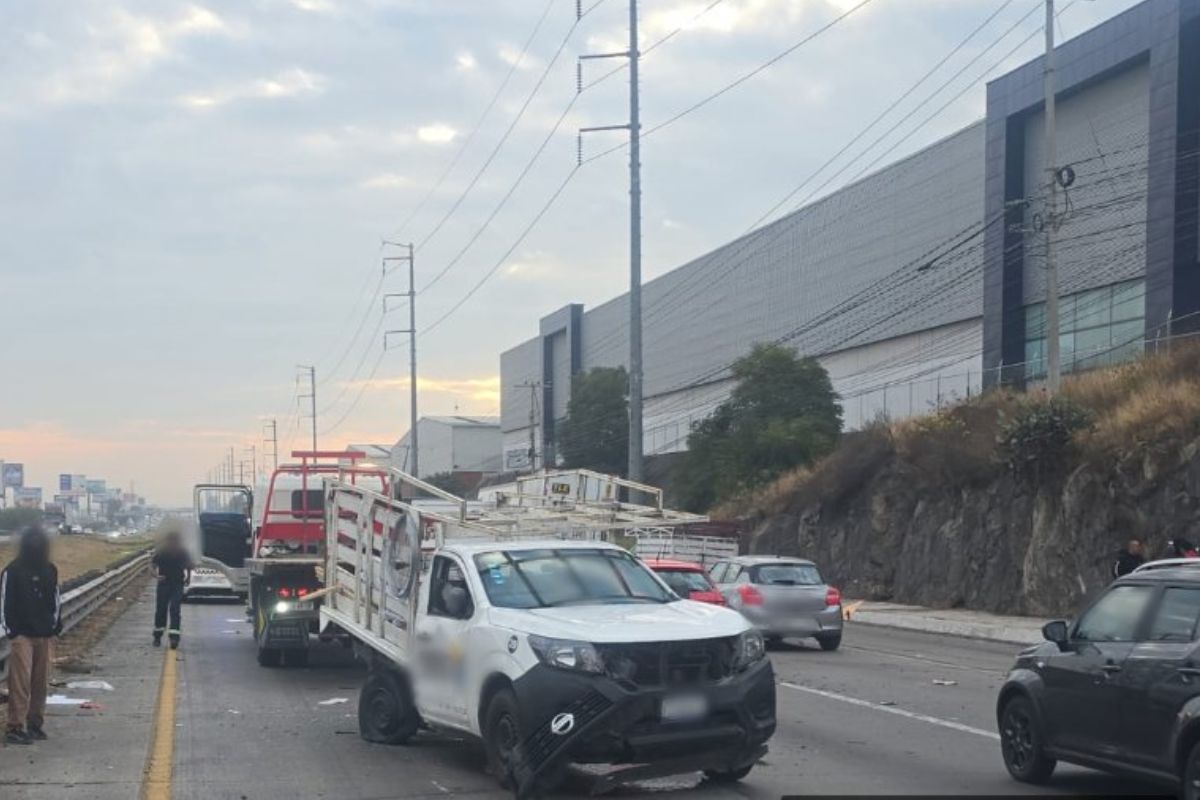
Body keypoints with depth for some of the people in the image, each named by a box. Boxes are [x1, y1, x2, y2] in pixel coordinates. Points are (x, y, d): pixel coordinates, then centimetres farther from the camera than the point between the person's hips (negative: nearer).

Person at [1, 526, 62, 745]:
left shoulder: (50, 570, 9)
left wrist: (55, 626, 10)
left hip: (45, 636, 5)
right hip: (22, 635, -5)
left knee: (41, 682, 7)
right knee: (20, 682, -9)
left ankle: (35, 724, 16)